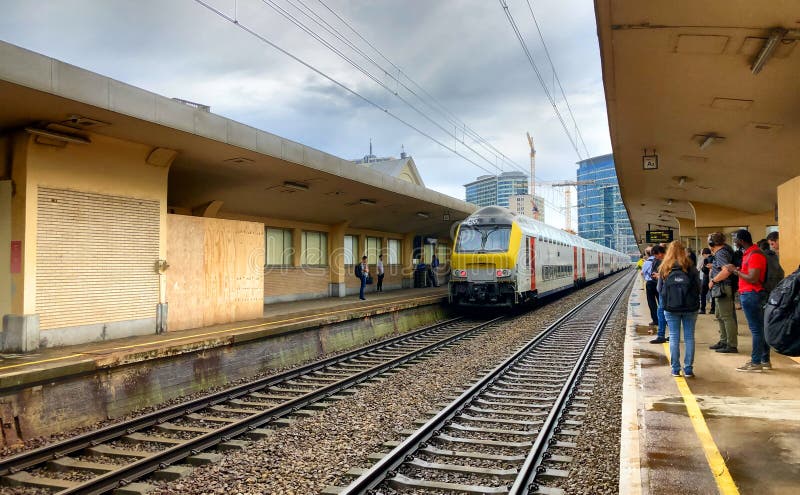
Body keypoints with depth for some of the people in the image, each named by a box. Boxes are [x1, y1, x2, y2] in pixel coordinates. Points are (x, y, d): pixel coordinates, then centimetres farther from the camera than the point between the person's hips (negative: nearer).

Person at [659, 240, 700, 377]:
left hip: (671, 308, 0)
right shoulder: (691, 267, -5)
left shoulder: (664, 269, -3)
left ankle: (675, 369, 8)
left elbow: (660, 289, 3)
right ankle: (688, 369, 9)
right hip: (690, 308, 0)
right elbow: (698, 287, 0)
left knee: (674, 338, 7)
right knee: (689, 337, 7)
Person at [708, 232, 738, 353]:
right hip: (720, 289, 11)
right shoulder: (723, 251, 15)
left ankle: (732, 345, -1)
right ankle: (723, 341, 29)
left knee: (727, 317, -6)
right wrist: (712, 266, 13)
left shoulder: (721, 253, -17)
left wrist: (713, 281, -20)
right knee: (720, 316, 19)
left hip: (723, 288, -11)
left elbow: (726, 271, -30)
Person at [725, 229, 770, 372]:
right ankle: (764, 360, 21)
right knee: (760, 328, 14)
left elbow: (753, 279, -22)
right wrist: (735, 270, 7)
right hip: (750, 294, 10)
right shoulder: (748, 253, 14)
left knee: (756, 329, -5)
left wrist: (735, 270, -14)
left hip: (751, 295, -10)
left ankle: (756, 362, -1)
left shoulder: (754, 255, -17)